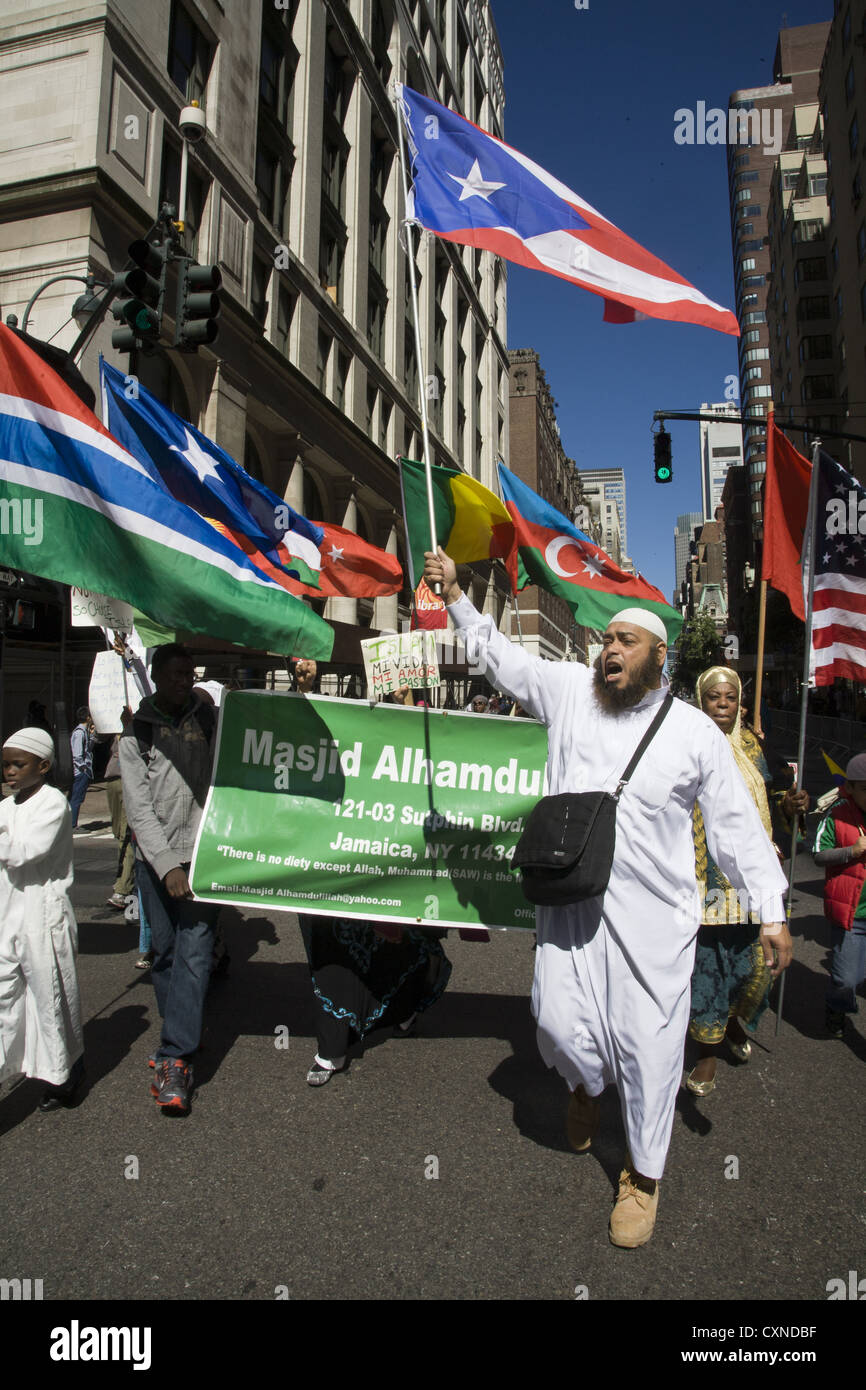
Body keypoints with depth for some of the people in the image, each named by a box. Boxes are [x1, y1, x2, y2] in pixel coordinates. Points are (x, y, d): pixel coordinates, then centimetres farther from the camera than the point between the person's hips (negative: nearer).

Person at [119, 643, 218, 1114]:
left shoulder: (209, 719, 7)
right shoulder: (136, 734, 3)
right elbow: (139, 807, -3)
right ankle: (182, 1036, 27)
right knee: (163, 951, 8)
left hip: (204, 852, 0)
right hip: (155, 858, 1)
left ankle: (175, 1058, -5)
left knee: (194, 952, -8)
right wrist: (167, 864, -12)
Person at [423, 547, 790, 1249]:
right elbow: (499, 654, 12)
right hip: (571, 900, 2)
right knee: (562, 1024, 3)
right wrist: (455, 593, 5)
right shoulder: (570, 691, 4)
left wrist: (772, 909, 2)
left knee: (648, 1044, 5)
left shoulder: (695, 731, 1)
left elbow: (736, 822, 5)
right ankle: (588, 1086, 42)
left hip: (653, 914, -1)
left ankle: (643, 1176, 30)